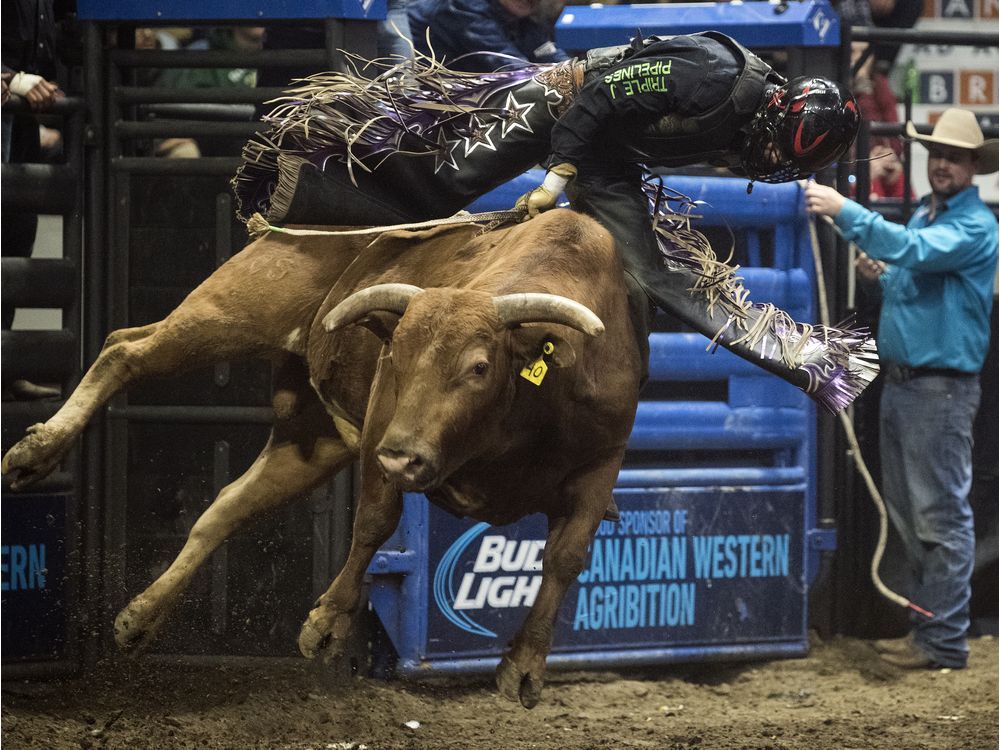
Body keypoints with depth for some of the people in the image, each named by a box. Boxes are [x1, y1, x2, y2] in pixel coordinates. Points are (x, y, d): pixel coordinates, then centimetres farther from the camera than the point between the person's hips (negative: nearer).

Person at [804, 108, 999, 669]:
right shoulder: (925, 214, 17)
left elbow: (916, 251, -28)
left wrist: (845, 212, -30)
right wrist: (883, 274, 8)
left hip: (942, 386, -9)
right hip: (901, 380, 9)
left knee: (941, 515, -7)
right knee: (908, 513, 13)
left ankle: (945, 641, -4)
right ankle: (930, 620, 21)